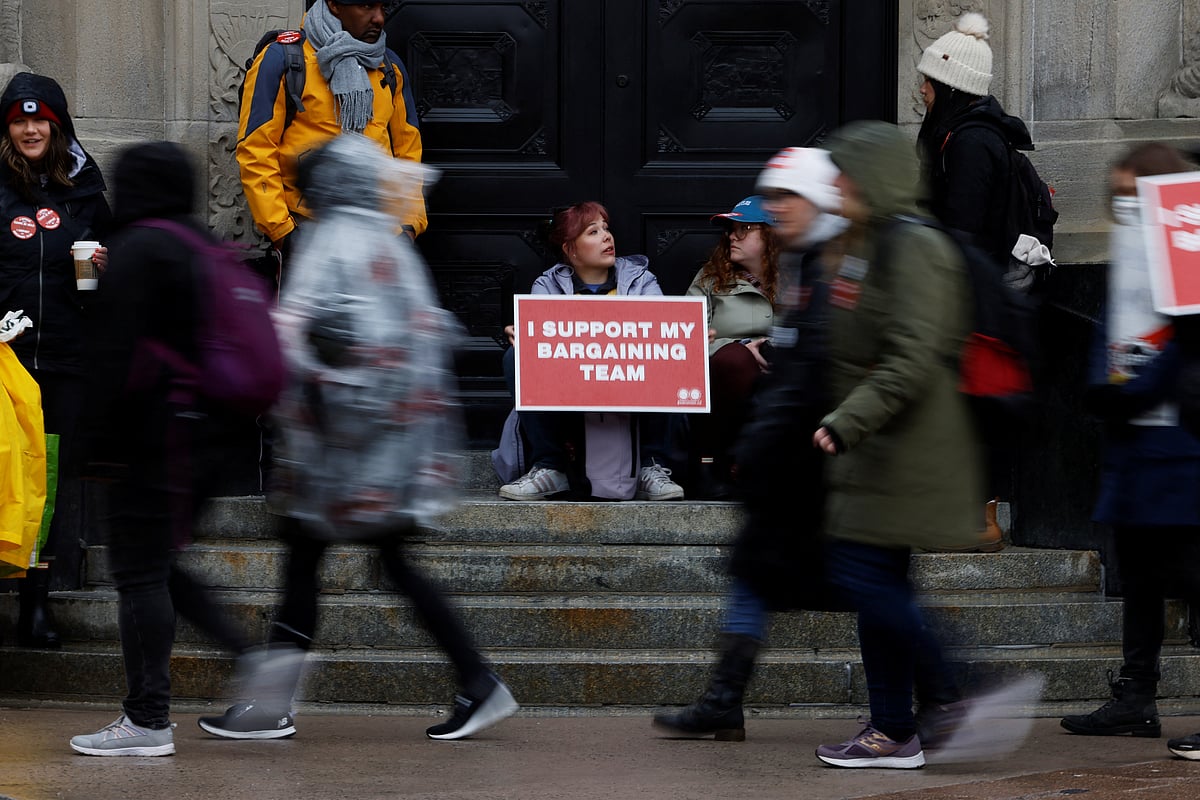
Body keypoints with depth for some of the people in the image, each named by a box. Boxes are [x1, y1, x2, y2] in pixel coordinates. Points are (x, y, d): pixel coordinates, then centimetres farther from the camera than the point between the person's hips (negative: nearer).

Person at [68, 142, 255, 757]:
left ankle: (147, 719, -6)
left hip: (152, 435, -9)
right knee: (160, 565, 17)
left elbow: (114, 353, -16)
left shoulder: (137, 250, -10)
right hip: (209, 434, 9)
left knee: (139, 572, -5)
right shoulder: (210, 249, 17)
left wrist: (100, 444, -15)